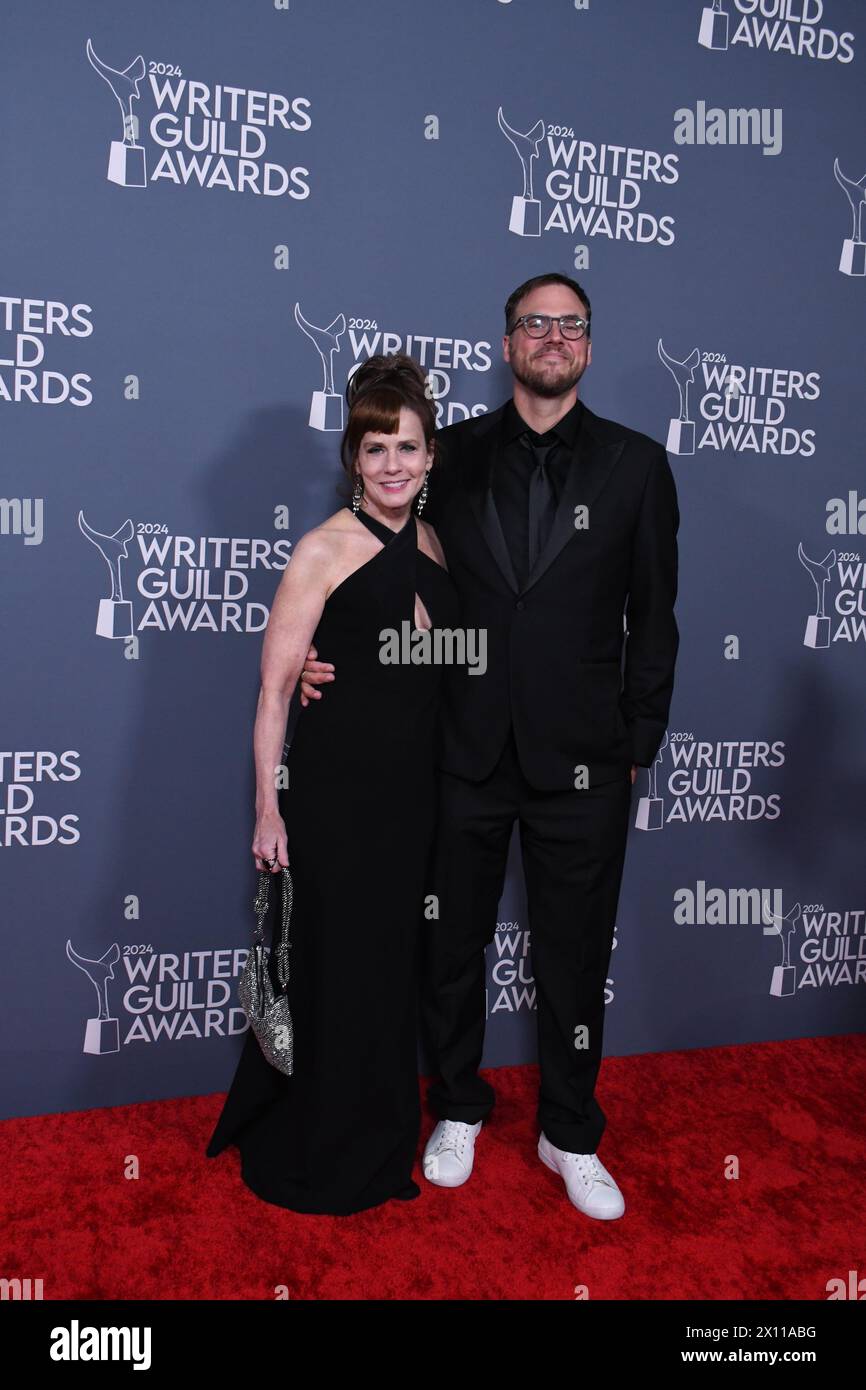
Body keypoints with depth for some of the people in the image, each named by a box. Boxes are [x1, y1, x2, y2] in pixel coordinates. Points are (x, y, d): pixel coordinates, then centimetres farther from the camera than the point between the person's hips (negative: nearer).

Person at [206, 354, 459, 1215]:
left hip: (413, 788, 6)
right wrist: (269, 808, -15)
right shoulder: (326, 549, -10)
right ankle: (315, 1158, 25)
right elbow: (275, 685, -12)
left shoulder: (433, 545, 8)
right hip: (334, 786, -6)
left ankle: (378, 1142, 35)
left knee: (392, 962, 15)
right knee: (335, 965, 4)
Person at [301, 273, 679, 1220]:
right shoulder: (454, 455, 4)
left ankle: (570, 1134, 33)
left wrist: (637, 744, 2)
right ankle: (458, 1109, 37)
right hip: (466, 750, 1)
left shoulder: (635, 464, 2)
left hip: (581, 758, 0)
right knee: (451, 943, 14)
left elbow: (652, 615, 4)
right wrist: (325, 652, -8)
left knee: (574, 957, 11)